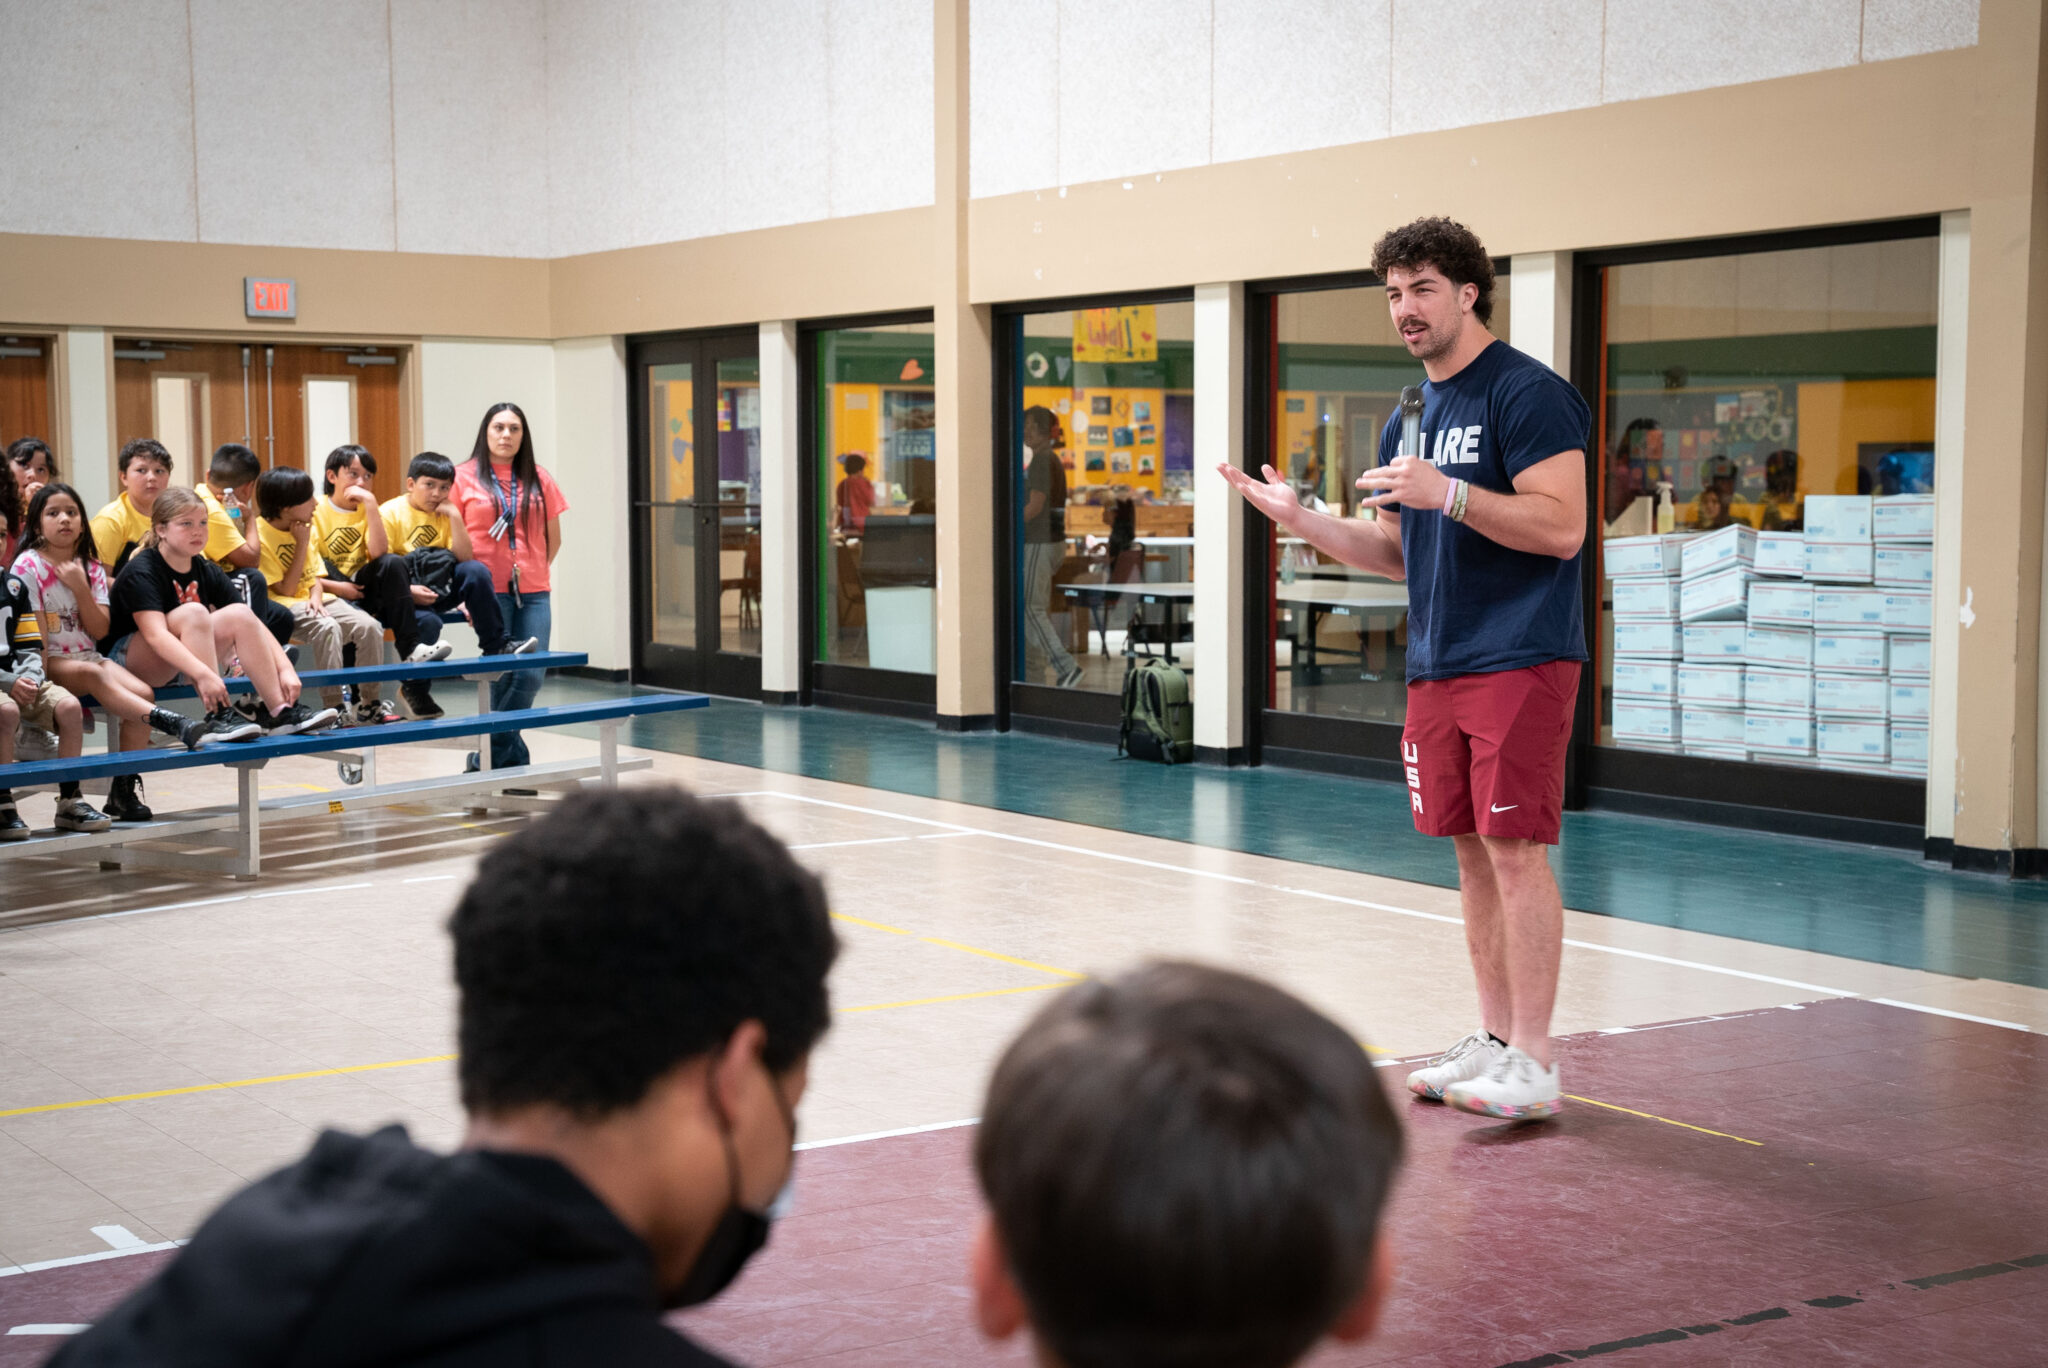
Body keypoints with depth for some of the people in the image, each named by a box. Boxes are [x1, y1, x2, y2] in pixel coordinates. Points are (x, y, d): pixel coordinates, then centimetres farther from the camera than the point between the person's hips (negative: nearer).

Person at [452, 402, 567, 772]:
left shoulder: (538, 479, 11)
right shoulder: (464, 477, 2)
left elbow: (553, 538, 18)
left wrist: (533, 573, 10)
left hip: (533, 593, 3)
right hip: (489, 592, -3)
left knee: (530, 676, -4)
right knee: (504, 676, -5)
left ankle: (488, 759, 10)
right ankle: (515, 758, 9)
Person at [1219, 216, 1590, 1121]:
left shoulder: (1527, 392, -8)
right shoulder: (1408, 420, 17)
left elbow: (1562, 526, -17)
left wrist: (1447, 494, -25)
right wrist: (1299, 518, 9)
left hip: (1519, 661, -8)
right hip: (1435, 667, 8)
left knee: (1516, 850, -8)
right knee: (1470, 851, 10)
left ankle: (1532, 1063, -3)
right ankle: (1493, 1040, 19)